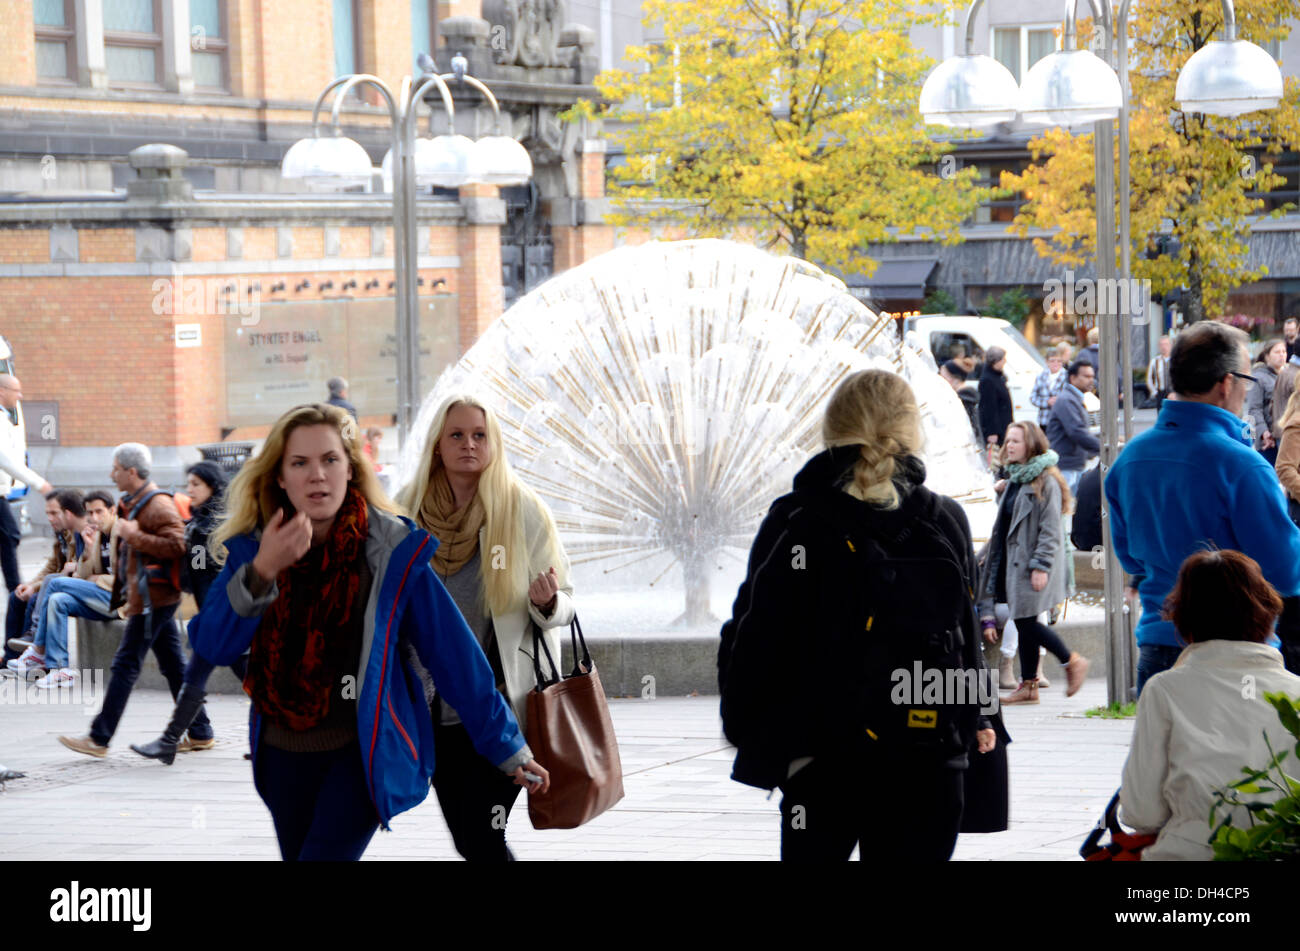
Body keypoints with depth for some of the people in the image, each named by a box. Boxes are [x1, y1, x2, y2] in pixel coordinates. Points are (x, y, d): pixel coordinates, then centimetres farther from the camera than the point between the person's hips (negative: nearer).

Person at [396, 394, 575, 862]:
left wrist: (546, 603, -22)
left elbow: (562, 604, 1)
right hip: (435, 703, 4)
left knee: (482, 837, -11)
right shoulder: (408, 509, 2)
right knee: (467, 840, 8)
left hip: (503, 701, -4)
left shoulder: (524, 510, -5)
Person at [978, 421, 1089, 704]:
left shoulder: (1045, 481, -11)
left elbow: (1050, 529, -15)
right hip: (1014, 560, 8)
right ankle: (1028, 686, 11)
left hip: (1034, 560, -8)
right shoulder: (1014, 479, 15)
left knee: (1026, 620, -11)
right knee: (1023, 622, 7)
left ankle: (1072, 662, 5)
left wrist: (1041, 565, -19)